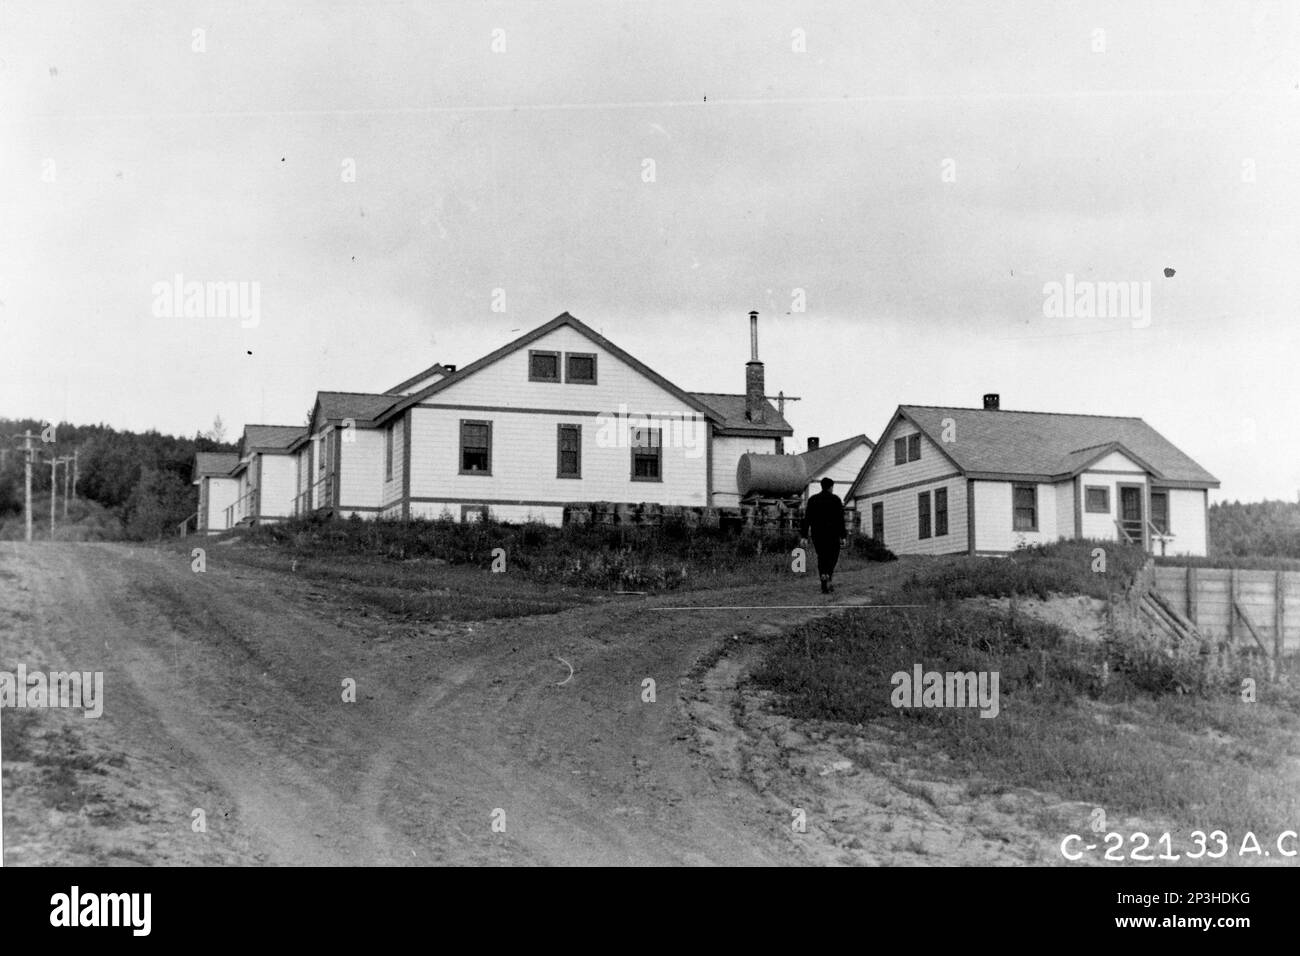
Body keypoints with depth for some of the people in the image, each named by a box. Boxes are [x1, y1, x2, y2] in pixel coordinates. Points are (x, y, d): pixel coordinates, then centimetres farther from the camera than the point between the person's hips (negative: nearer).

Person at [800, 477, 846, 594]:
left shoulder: (812, 499, 6)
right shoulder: (835, 499, -1)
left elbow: (807, 519, 1)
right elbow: (840, 519, -6)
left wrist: (804, 536, 0)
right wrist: (842, 536, -5)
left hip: (817, 534, 2)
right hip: (832, 534, -2)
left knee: (822, 558, 11)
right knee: (833, 555, 13)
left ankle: (824, 586, 3)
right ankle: (828, 576, -14)